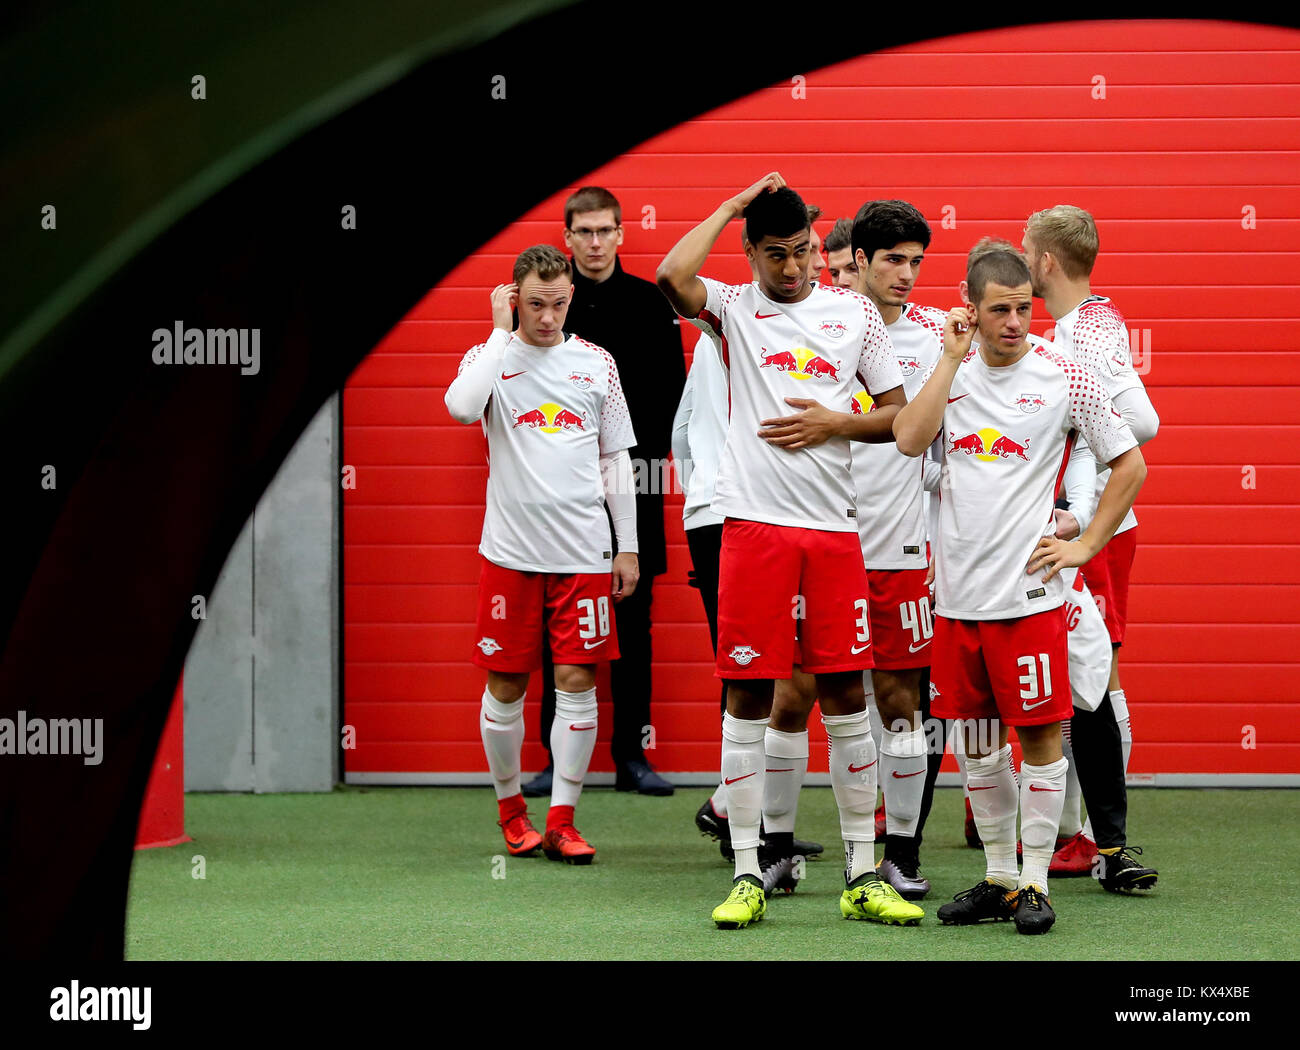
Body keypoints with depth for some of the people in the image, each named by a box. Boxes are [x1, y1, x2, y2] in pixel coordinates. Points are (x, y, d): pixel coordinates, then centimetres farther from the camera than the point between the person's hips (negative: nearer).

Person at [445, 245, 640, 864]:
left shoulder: (596, 364, 8)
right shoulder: (491, 357, 1)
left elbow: (615, 460, 13)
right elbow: (462, 407, -22)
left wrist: (628, 546, 10)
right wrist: (501, 331, -13)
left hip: (584, 554, 1)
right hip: (510, 551, -1)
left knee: (577, 683, -2)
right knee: (505, 688, 3)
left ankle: (561, 822, 3)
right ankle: (511, 809, 21)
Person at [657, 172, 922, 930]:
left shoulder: (854, 313, 11)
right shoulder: (734, 308, 4)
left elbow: (899, 413, 12)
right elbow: (672, 277, -18)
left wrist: (829, 424, -5)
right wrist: (734, 205, -7)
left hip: (835, 526, 2)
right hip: (754, 523, -2)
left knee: (847, 697, 3)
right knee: (748, 698, -1)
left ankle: (863, 876, 9)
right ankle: (749, 876, 5)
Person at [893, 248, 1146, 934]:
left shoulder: (1063, 378, -3)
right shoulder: (952, 374, 7)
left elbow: (1130, 465, 2)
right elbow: (909, 440, -10)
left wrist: (1084, 546, -3)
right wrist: (952, 359, -9)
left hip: (1029, 592, -4)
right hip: (957, 590, 4)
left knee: (1039, 734, -3)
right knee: (976, 739, 10)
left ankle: (1035, 883, 5)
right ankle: (997, 878, 20)